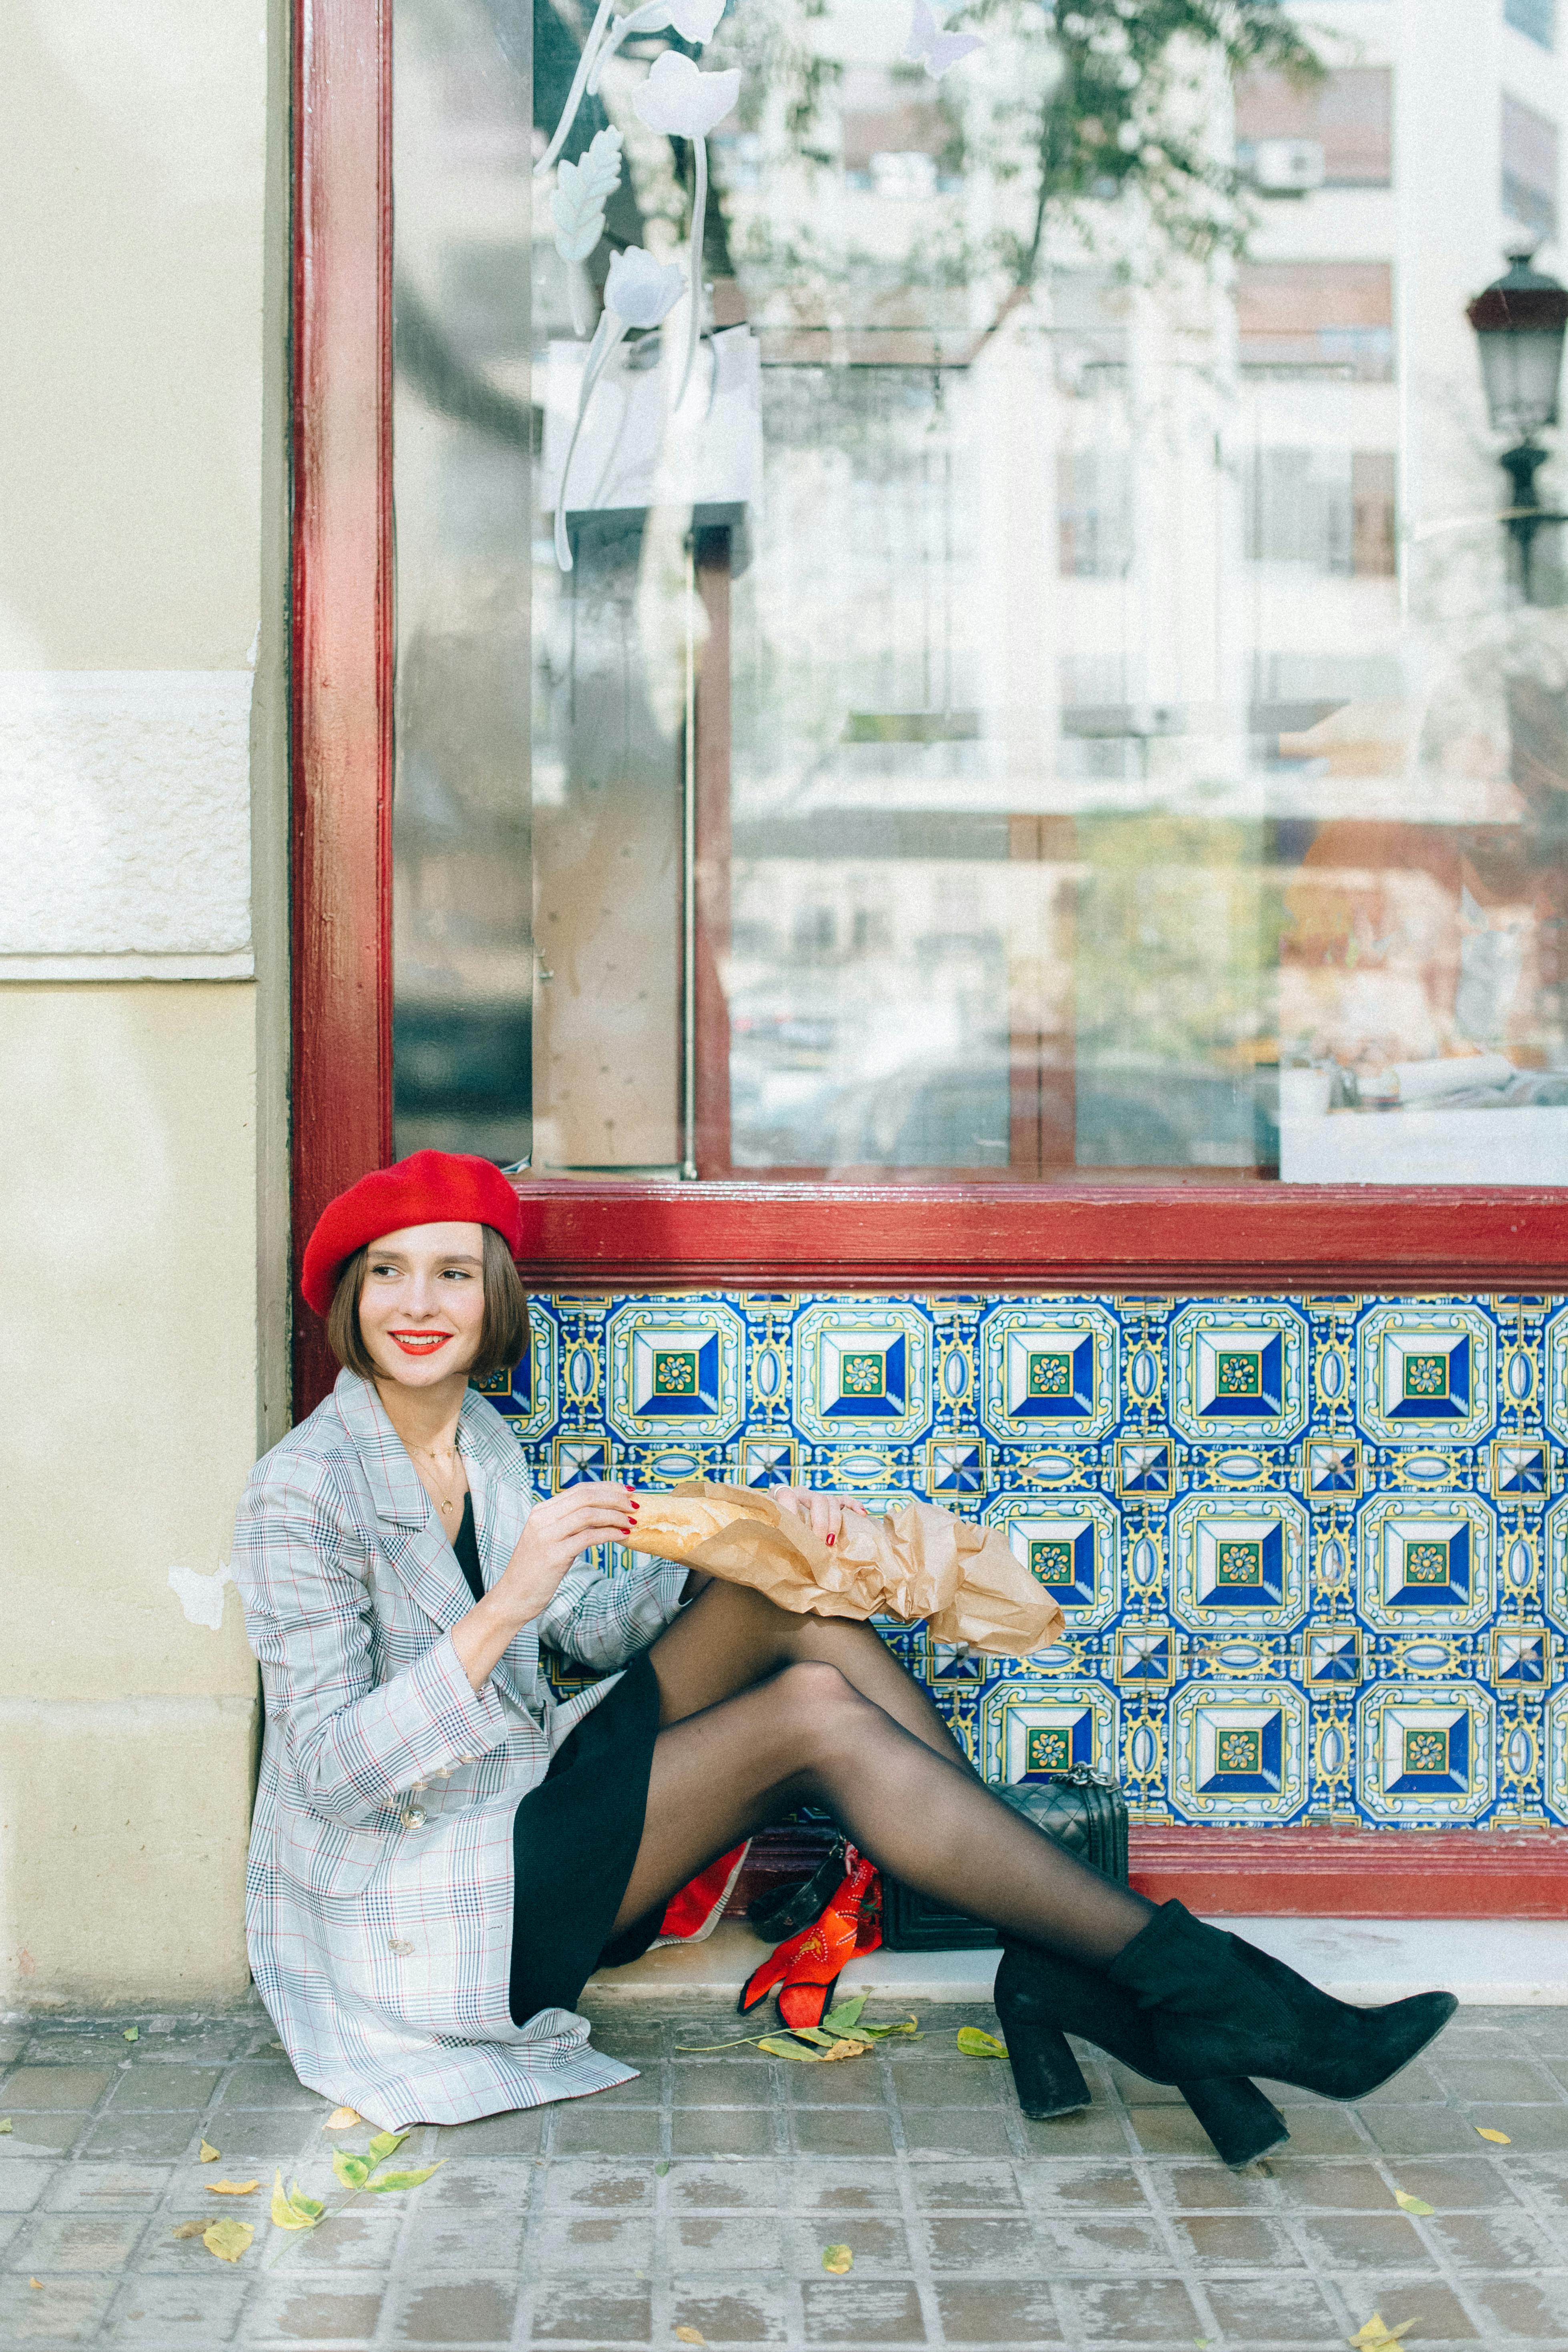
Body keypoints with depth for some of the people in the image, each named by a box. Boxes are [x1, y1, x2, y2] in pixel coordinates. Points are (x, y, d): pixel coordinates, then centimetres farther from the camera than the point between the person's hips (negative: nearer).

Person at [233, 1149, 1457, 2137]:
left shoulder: (483, 1437, 7)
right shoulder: (304, 1489, -16)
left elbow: (585, 1623, 10)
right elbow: (335, 1774, -21)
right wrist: (501, 1610, -33)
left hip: (526, 1795, 7)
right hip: (418, 1910, -7)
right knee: (816, 1717, -23)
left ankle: (1056, 1955, -16)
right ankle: (1181, 1978, -20)